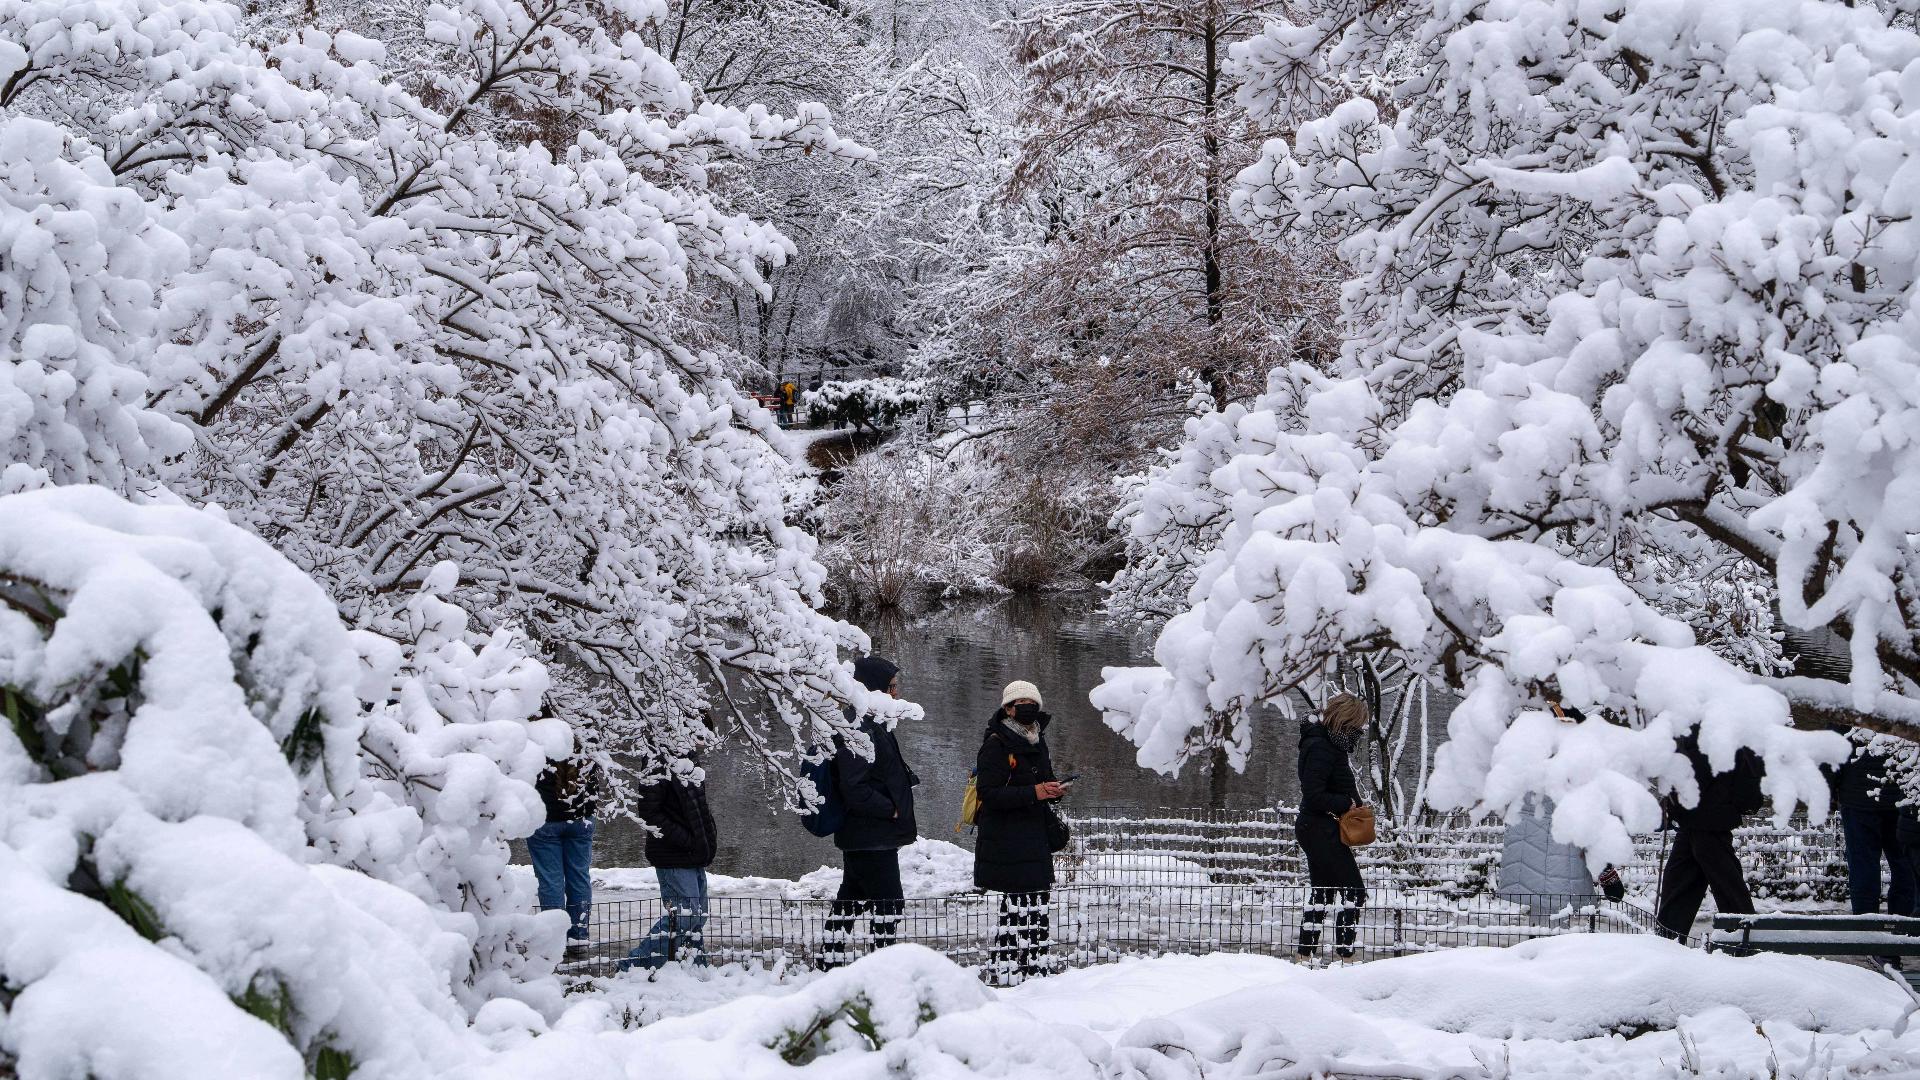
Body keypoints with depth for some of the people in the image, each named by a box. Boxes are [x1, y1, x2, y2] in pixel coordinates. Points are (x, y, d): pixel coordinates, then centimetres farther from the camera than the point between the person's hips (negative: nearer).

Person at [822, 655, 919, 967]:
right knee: (890, 903, -6)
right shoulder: (858, 728, -19)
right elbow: (854, 789, -24)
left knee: (850, 901, 16)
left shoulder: (870, 724, 15)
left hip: (862, 837, 11)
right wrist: (891, 809, -16)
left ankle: (832, 966, 22)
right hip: (871, 839, -11)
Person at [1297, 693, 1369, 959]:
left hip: (1318, 830, 11)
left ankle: (1305, 953, 19)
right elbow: (1314, 796, -24)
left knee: (1322, 892, 15)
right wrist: (1347, 803, -15)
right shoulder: (1320, 748, -18)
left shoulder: (1330, 743, 14)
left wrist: (1353, 805, 5)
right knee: (1354, 891, -9)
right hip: (1322, 830, -11)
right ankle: (1345, 953, -11)